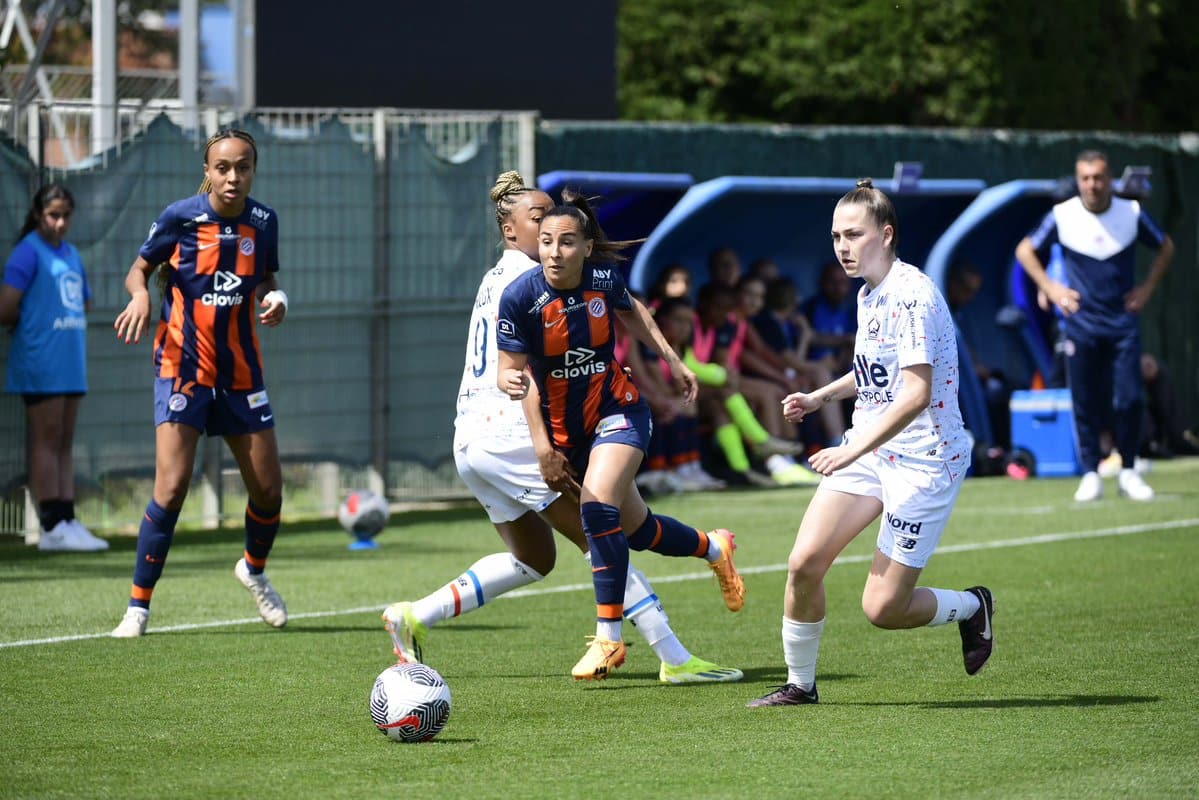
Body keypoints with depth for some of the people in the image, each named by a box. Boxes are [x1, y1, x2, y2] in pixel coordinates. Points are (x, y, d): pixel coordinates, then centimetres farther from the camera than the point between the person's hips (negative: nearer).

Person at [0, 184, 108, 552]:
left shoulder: (71, 253, 15)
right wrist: (32, 320, 4)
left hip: (70, 363, 7)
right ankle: (52, 528, -6)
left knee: (64, 444, 7)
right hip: (41, 364, -7)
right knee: (48, 442, -6)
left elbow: (83, 303, 24)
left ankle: (67, 522, 8)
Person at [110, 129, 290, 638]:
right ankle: (138, 605, -5)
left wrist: (275, 298, -6)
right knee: (172, 487, -16)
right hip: (183, 365, -4)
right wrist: (140, 295, -21)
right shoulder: (180, 216, -9)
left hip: (240, 370, 4)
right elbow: (139, 270, 1)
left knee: (268, 488, 6)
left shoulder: (262, 221, 1)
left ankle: (254, 570, 38)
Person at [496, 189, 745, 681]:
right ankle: (713, 548, 48)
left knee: (597, 506, -26)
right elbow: (509, 368, -16)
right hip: (564, 428, 1)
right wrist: (511, 382, -37)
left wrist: (671, 359, 14)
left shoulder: (604, 278, -13)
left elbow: (631, 313, 11)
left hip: (617, 411, -1)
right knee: (637, 529, 14)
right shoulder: (520, 296, -20)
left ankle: (608, 639, -17)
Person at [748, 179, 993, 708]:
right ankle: (800, 684, 9)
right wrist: (821, 396, 15)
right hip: (867, 450, 8)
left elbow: (916, 394, -26)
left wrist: (852, 451, -28)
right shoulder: (868, 295, 9)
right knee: (804, 563, -7)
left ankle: (971, 606, 21)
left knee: (882, 609, -8)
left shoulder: (913, 296, -19)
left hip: (923, 461, -8)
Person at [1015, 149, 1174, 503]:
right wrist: (1049, 288, 0)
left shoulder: (1132, 213, -3)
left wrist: (1148, 287, 5)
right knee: (1085, 402, -1)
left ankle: (1128, 471, 6)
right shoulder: (1062, 216, -5)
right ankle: (1091, 474, 7)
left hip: (1123, 322, 0)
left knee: (1129, 399, -6)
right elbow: (1025, 250, 9)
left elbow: (1165, 247, 14)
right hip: (1082, 324, 0)